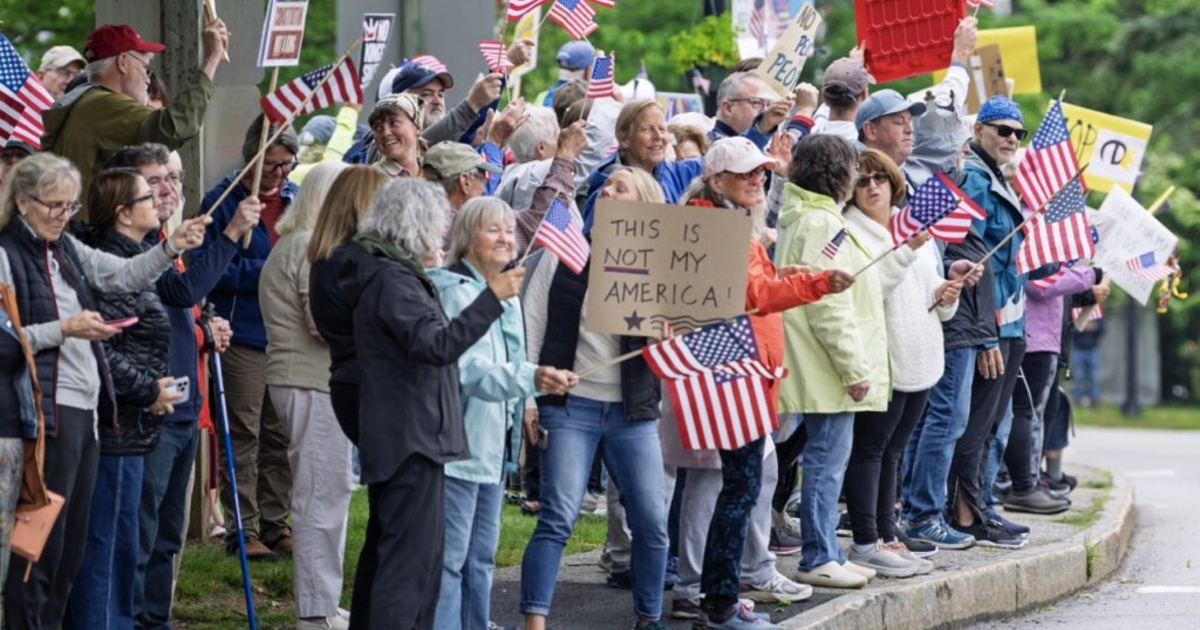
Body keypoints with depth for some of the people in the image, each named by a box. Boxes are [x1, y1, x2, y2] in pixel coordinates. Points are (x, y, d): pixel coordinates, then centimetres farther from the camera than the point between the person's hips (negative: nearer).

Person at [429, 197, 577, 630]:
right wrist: (531, 378, -37)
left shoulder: (507, 297, 14)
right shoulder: (454, 291, -14)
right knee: (448, 559, -9)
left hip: (492, 447, 9)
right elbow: (467, 368, -26)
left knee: (480, 560, 14)